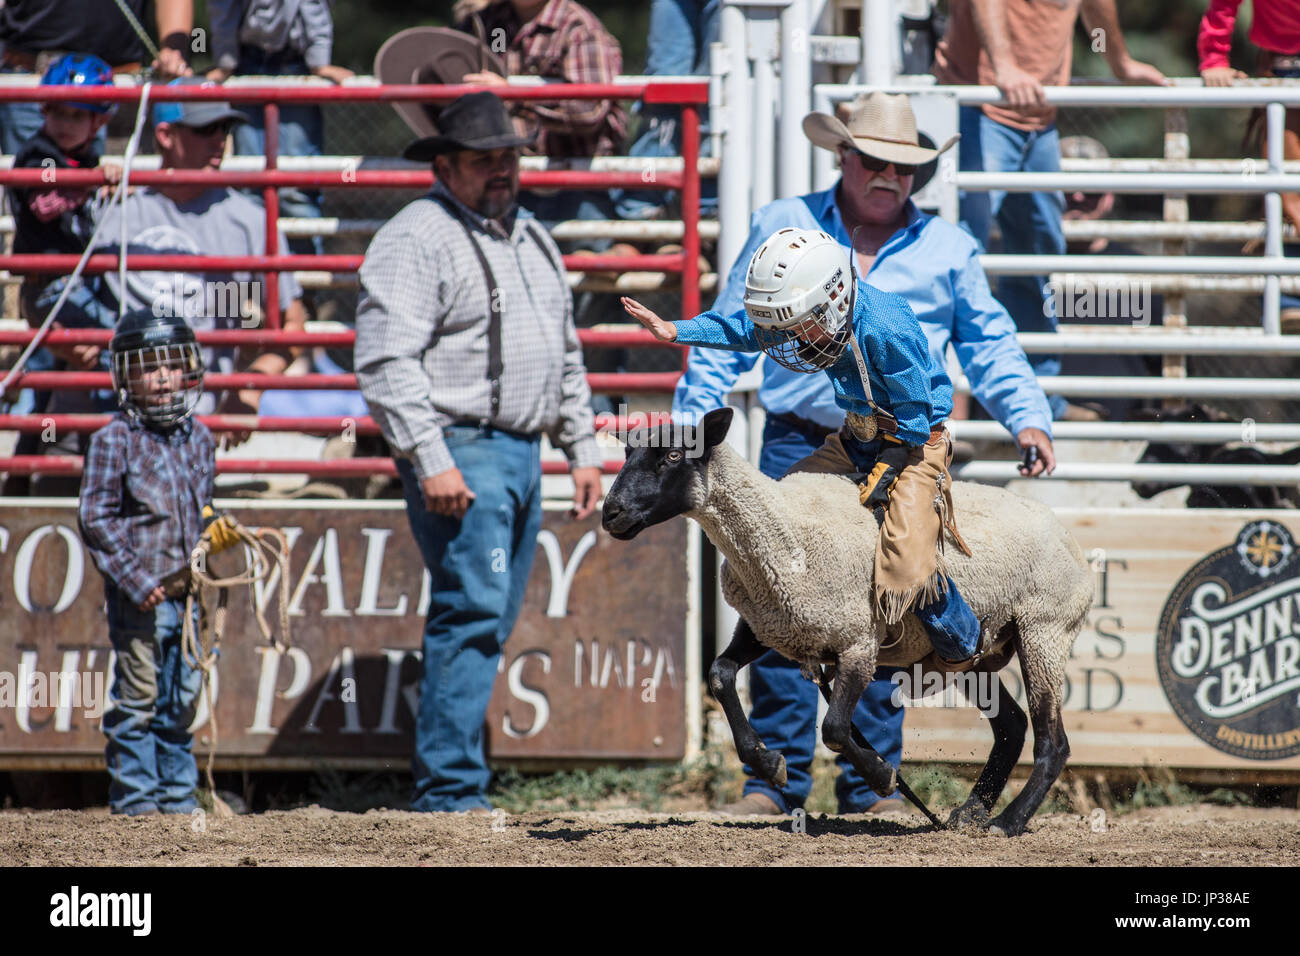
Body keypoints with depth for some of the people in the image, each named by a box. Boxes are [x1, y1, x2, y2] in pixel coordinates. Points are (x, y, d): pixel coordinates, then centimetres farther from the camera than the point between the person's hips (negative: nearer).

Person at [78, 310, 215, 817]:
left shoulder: (199, 438, 11)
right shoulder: (114, 441, -6)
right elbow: (96, 518, -10)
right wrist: (133, 578, -17)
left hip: (188, 591, 5)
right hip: (139, 597, -5)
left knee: (183, 699, 11)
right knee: (137, 699, -3)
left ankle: (178, 793, 20)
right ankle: (134, 794, 4)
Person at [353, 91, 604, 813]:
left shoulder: (532, 240, 19)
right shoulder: (416, 239, -9)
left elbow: (565, 356, 27)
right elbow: (386, 360, -17)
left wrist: (582, 449, 20)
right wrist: (430, 461, -22)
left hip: (523, 454, 9)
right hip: (461, 453, -9)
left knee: (490, 623, 9)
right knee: (472, 616, -15)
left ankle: (438, 785, 14)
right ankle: (451, 793, -16)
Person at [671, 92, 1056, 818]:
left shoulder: (947, 248, 11)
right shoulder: (781, 228, 10)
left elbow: (990, 346, 14)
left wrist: (1028, 418, -2)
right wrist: (689, 422, 4)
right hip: (799, 445, 0)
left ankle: (871, 786, 8)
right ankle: (777, 779, 1)